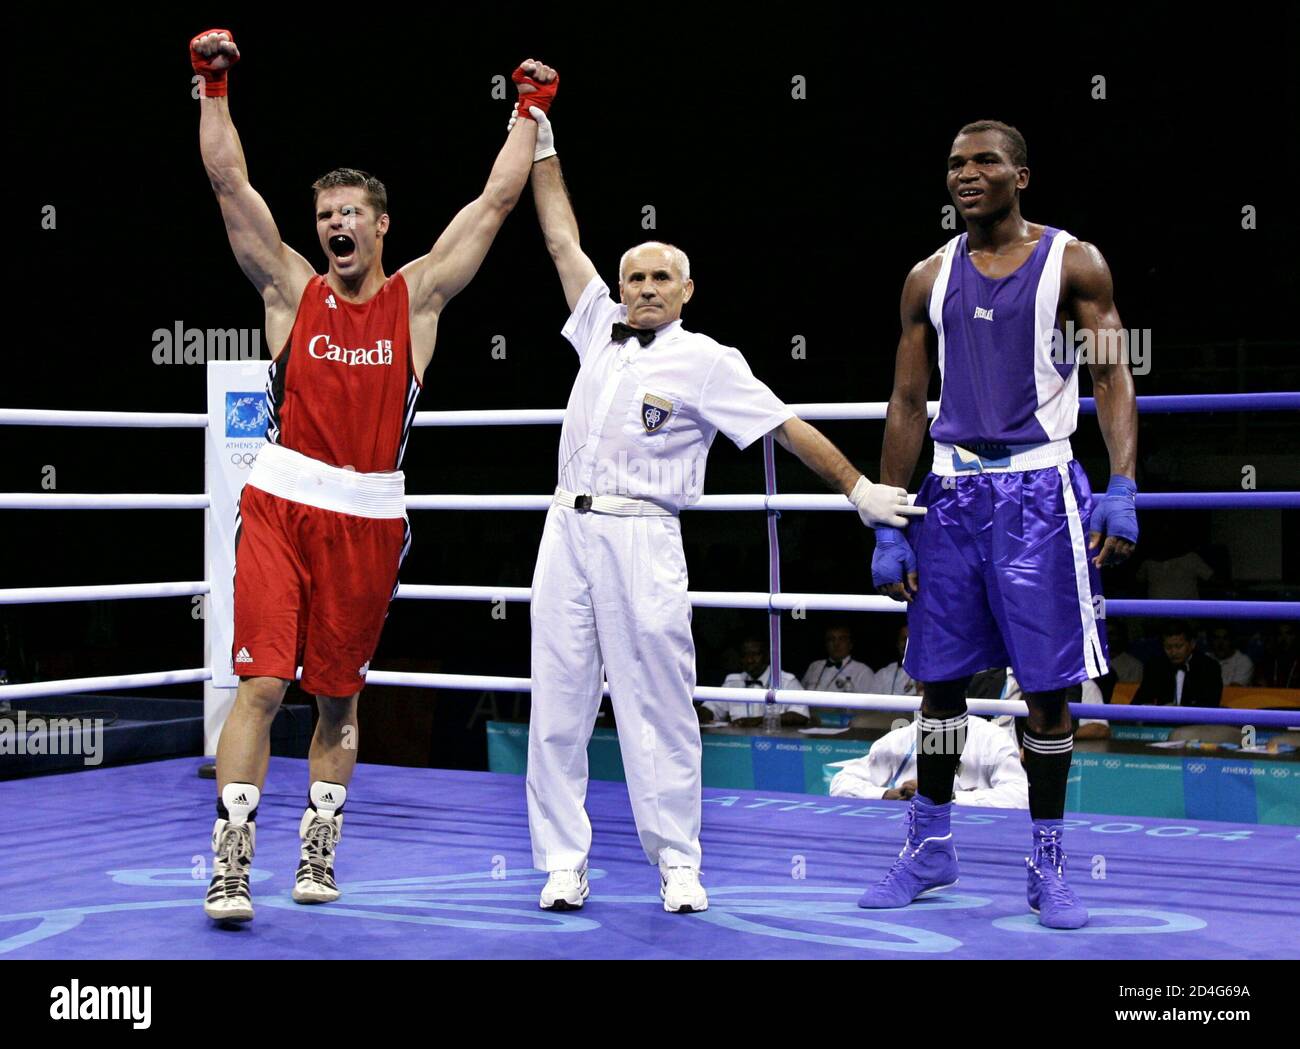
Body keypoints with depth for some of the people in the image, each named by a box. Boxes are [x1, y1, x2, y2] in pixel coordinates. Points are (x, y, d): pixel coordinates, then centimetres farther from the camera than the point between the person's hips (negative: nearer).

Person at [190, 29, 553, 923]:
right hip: (281, 505, -1)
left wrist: (532, 112, 11)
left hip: (370, 519, 1)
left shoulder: (418, 296, 7)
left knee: (340, 695, 9)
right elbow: (231, 183, 2)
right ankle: (232, 861, -6)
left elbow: (496, 201, 9)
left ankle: (318, 852, 21)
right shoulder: (292, 288, 6)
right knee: (262, 683, -9)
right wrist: (215, 88, -3)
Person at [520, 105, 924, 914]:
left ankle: (678, 865, 3)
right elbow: (564, 241, 21)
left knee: (659, 710, -3)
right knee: (558, 709, 2)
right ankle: (563, 863, 6)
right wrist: (542, 144, 22)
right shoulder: (600, 329, 16)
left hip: (642, 539, -4)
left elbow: (787, 427, 3)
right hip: (568, 530, 5)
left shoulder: (706, 361, 2)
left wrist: (859, 489, 1)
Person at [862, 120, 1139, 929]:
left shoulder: (1073, 262, 0)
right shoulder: (930, 278, 10)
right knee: (940, 676, 8)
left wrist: (1123, 489, -19)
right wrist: (888, 525, 6)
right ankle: (930, 848, 21)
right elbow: (908, 405, 11)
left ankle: (1048, 864, 11)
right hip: (952, 491, 3)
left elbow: (1114, 380, -5)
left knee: (1048, 686, -1)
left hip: (1038, 490, -3)